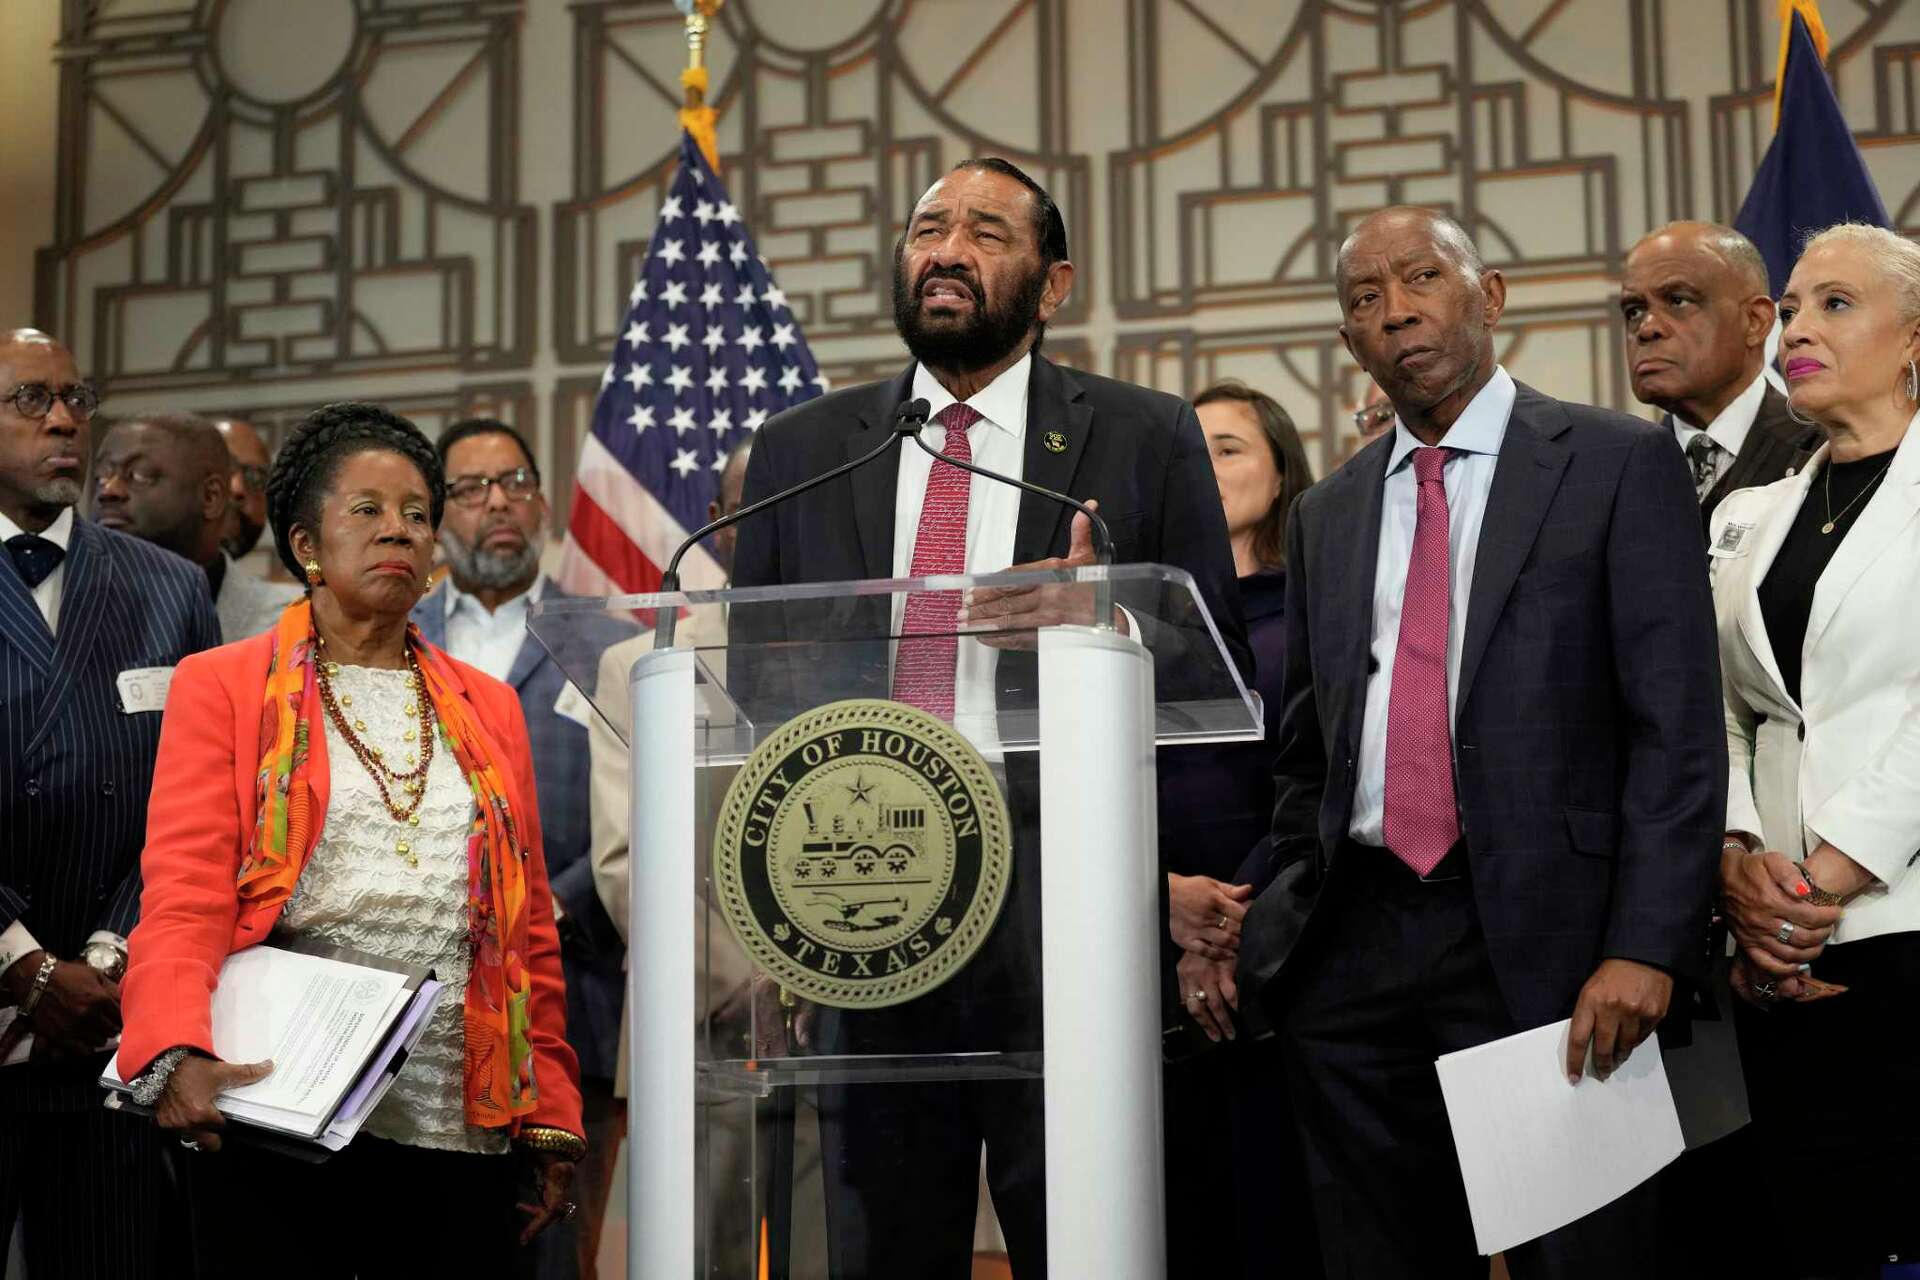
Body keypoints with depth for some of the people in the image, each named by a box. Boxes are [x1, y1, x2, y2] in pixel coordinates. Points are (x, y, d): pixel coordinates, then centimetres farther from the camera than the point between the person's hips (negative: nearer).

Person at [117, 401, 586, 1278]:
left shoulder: (489, 709, 17)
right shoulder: (221, 687, 6)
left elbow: (529, 931, 15)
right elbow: (183, 899, -5)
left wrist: (552, 1117, 9)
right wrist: (176, 1055, -23)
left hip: (461, 1128, 4)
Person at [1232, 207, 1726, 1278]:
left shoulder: (1621, 463, 1)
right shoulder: (1326, 515, 16)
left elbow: (1676, 724, -7)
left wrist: (1645, 946, -16)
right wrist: (1280, 919, 10)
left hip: (1543, 945, -4)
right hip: (1352, 949, 5)